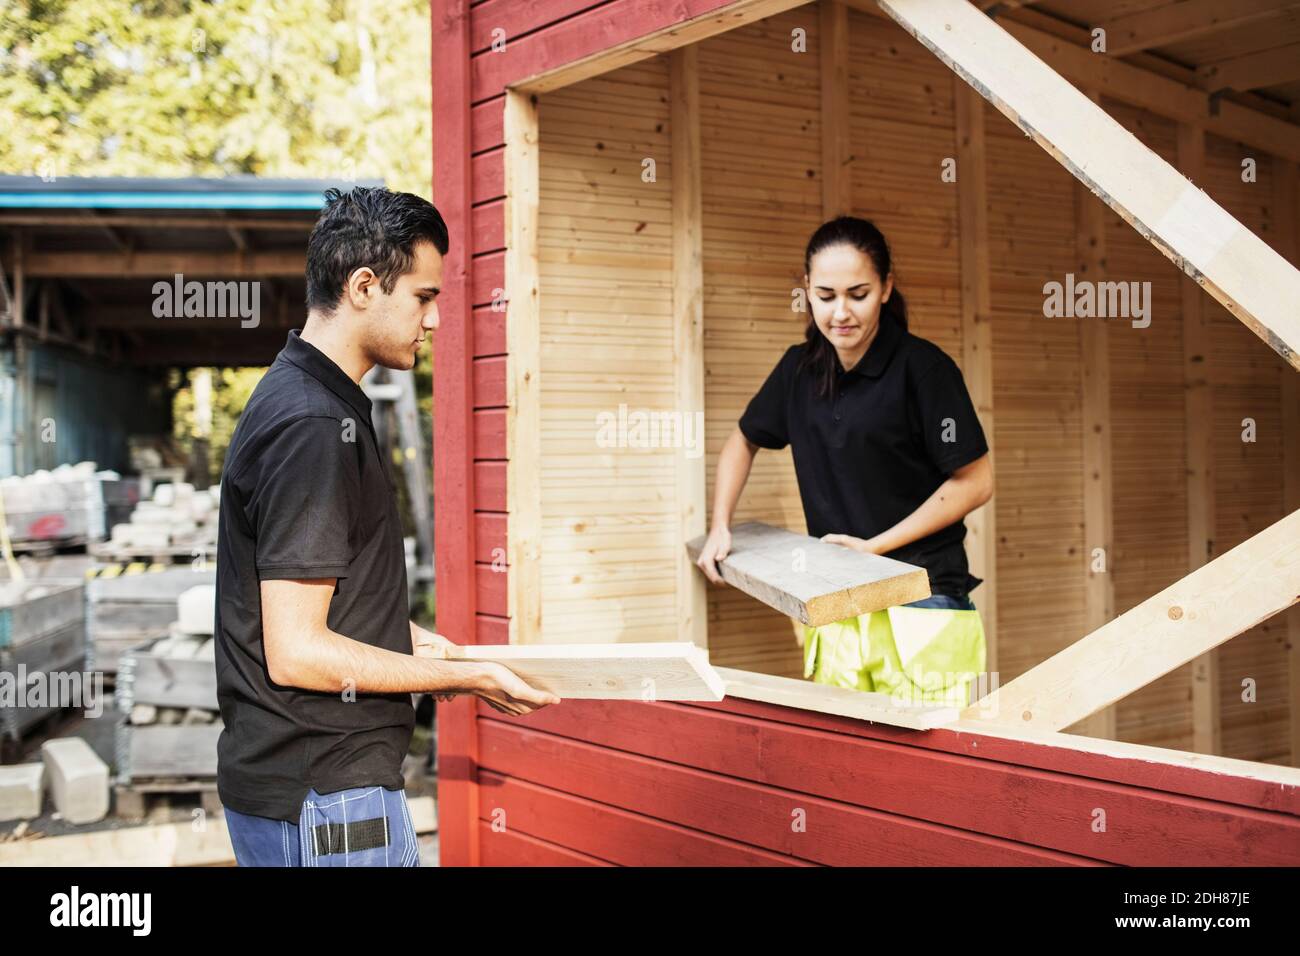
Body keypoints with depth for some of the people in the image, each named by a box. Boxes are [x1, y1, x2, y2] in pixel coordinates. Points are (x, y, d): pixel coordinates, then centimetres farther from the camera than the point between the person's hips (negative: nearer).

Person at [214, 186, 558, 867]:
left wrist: (406, 638, 14)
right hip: (326, 799, -10)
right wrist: (468, 676, -15)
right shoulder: (315, 428, -21)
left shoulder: (294, 395, 11)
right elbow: (295, 653, -23)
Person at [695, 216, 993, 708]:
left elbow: (975, 482, -7)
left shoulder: (922, 367, -10)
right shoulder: (801, 368, 7)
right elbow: (744, 440, 23)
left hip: (921, 606, -5)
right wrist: (719, 527, 9)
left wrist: (874, 546, -10)